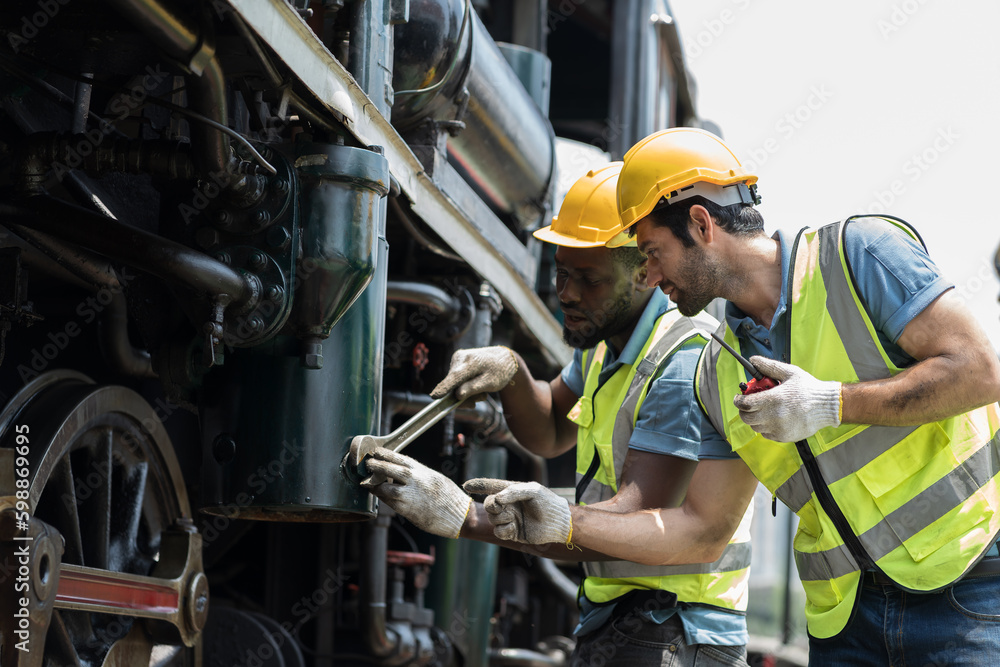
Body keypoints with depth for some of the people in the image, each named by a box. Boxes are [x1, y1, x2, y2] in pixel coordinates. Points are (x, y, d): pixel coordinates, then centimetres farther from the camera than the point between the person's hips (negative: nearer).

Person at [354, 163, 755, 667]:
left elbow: (633, 525, -28)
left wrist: (466, 517, -31)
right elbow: (549, 434, 27)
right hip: (608, 624, 9)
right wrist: (511, 373, 4)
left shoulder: (686, 364, -20)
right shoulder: (605, 341, 11)